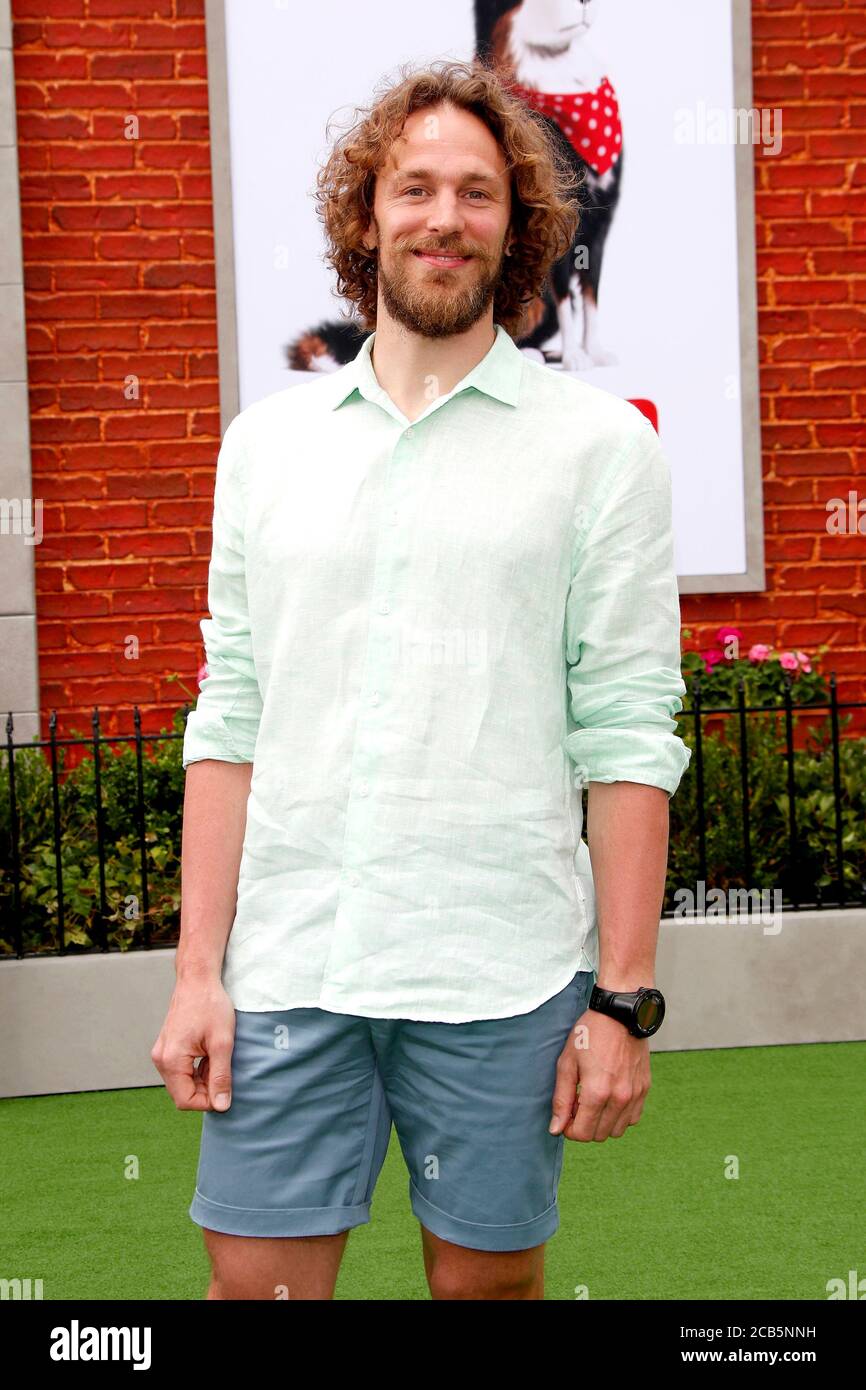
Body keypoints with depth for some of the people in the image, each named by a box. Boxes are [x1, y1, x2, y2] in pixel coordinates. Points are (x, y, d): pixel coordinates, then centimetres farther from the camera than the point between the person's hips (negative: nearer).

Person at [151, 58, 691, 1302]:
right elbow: (229, 717, 9)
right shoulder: (268, 439, 10)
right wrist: (199, 970, 3)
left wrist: (625, 1000, -7)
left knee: (487, 1279, 7)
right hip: (286, 966, 2)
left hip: (501, 977, -2)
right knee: (255, 1280, 4)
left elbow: (629, 736, -2)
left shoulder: (601, 444, 1)